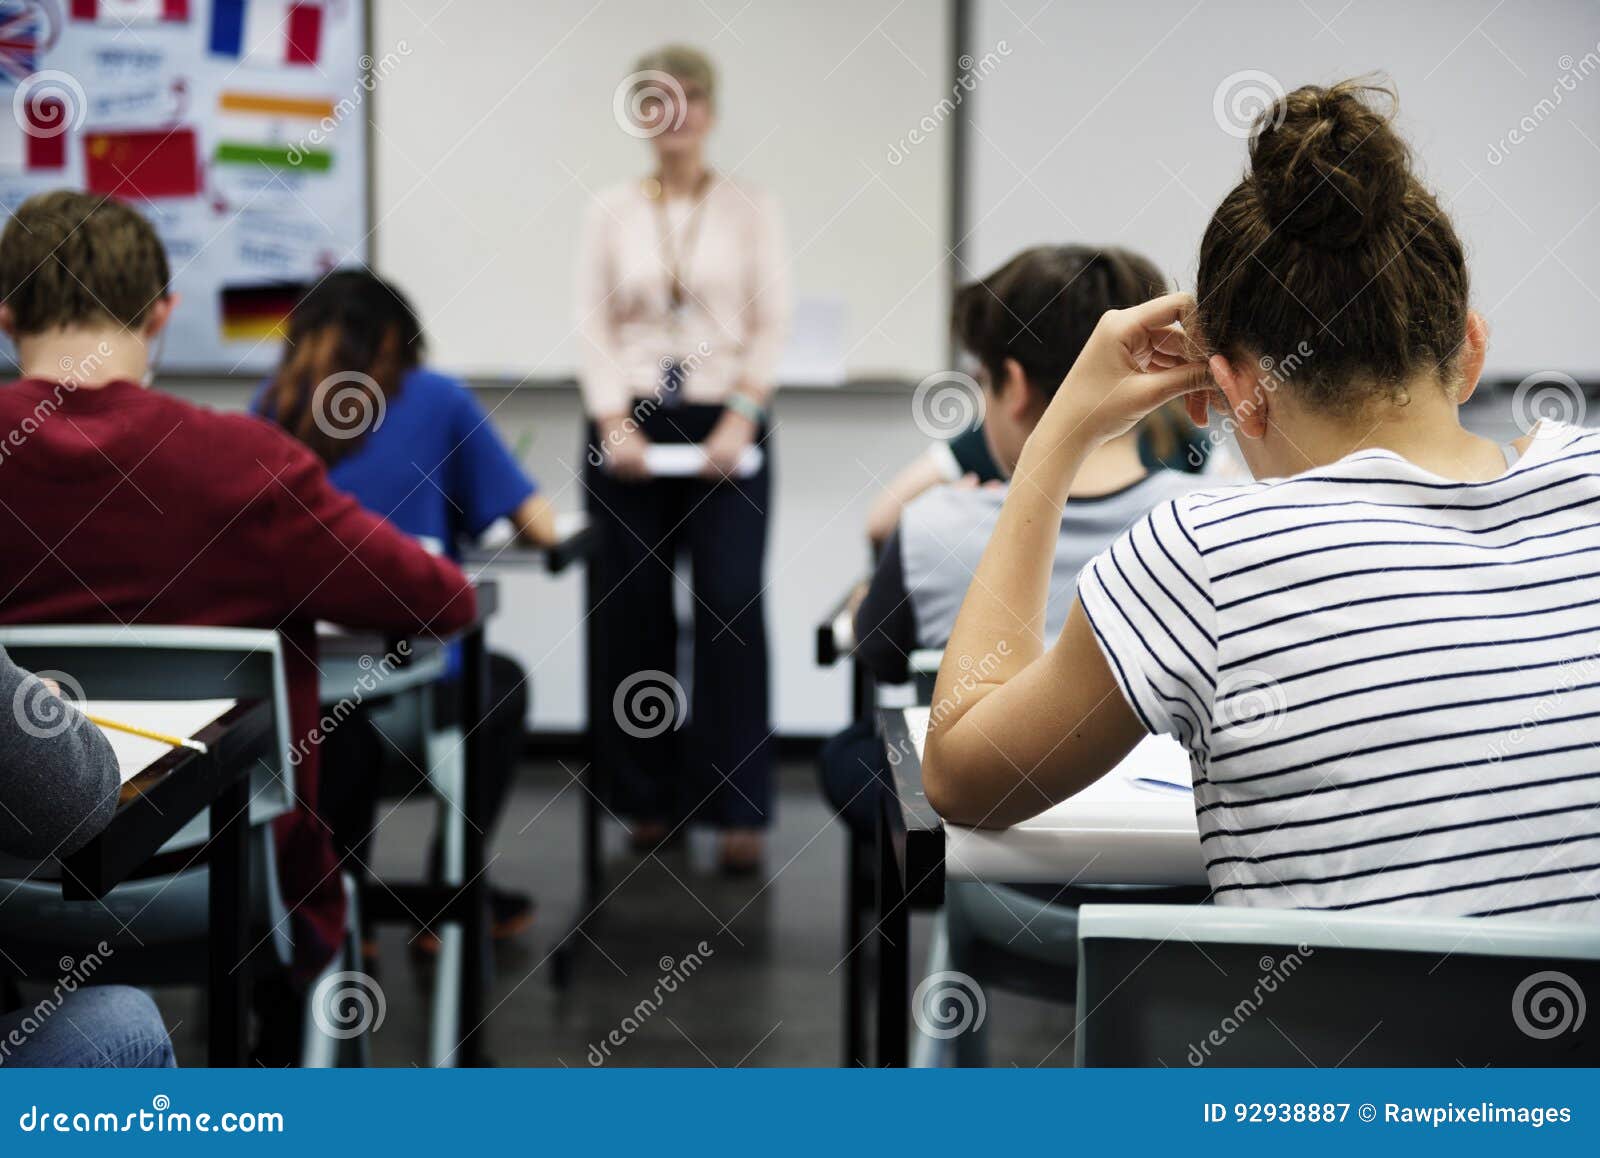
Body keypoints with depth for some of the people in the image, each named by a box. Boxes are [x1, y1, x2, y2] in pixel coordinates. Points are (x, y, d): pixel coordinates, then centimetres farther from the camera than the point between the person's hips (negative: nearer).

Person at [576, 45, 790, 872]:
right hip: (629, 424, 2)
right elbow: (593, 325, 3)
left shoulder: (750, 211, 4)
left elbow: (772, 326, 0)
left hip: (725, 428, -2)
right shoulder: (611, 213, 8)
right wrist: (615, 424, -9)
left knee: (731, 610, -10)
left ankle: (739, 809, -7)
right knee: (632, 612, 2)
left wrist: (741, 422, -12)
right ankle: (650, 798, 14)